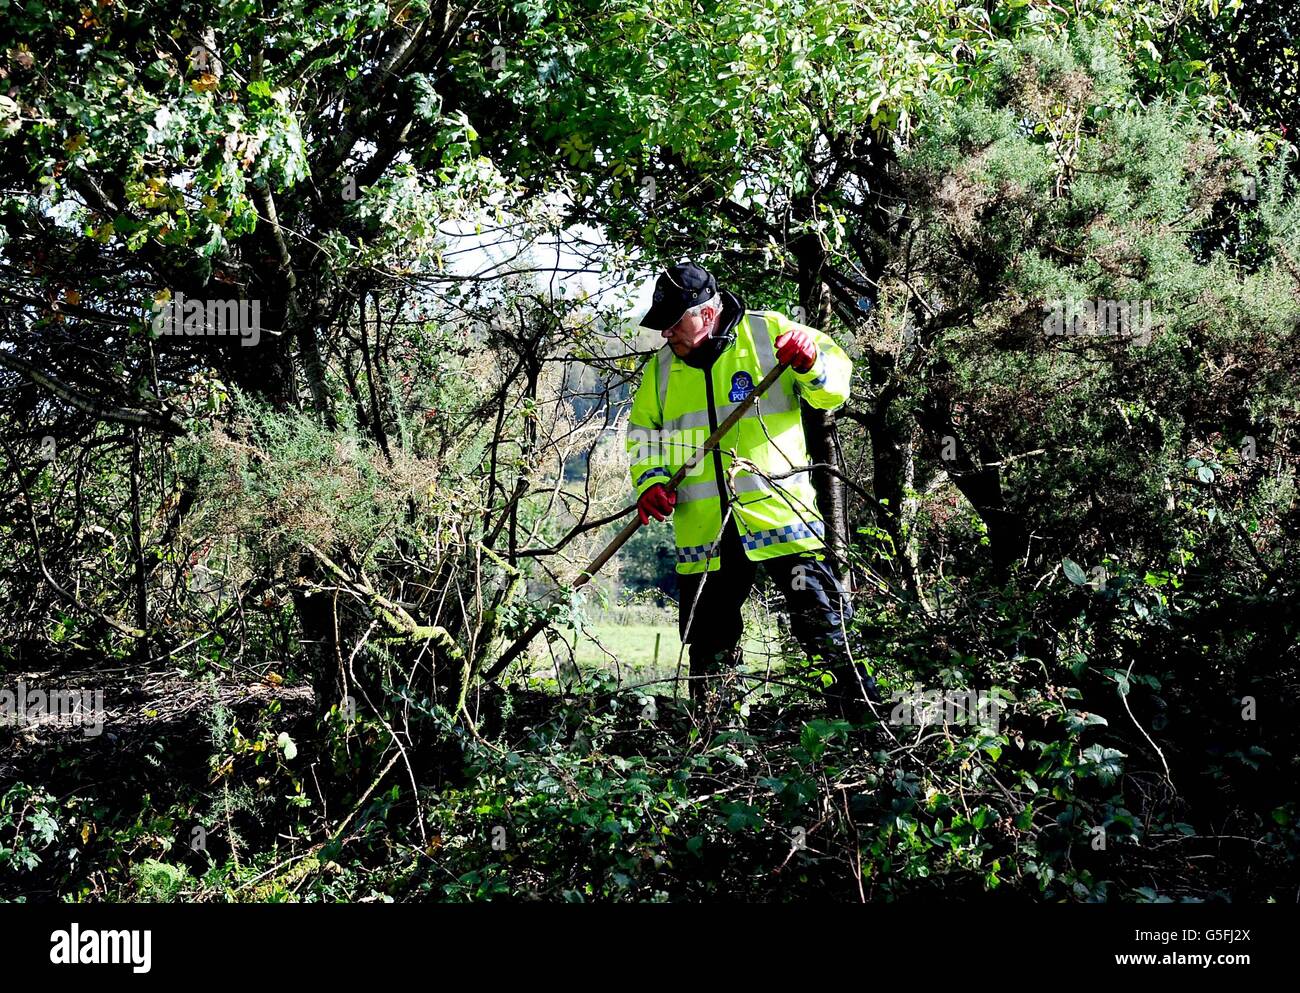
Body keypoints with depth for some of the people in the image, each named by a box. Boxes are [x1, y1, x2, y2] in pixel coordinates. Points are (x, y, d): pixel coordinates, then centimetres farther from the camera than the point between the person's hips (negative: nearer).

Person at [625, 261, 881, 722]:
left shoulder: (768, 333, 1)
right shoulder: (661, 369, 13)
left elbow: (835, 384, 2)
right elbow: (642, 434, 20)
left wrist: (811, 362, -19)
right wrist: (651, 481, 2)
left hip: (778, 512, -4)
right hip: (705, 532, 4)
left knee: (824, 627, -8)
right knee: (708, 648, 11)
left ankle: (864, 717, 1)